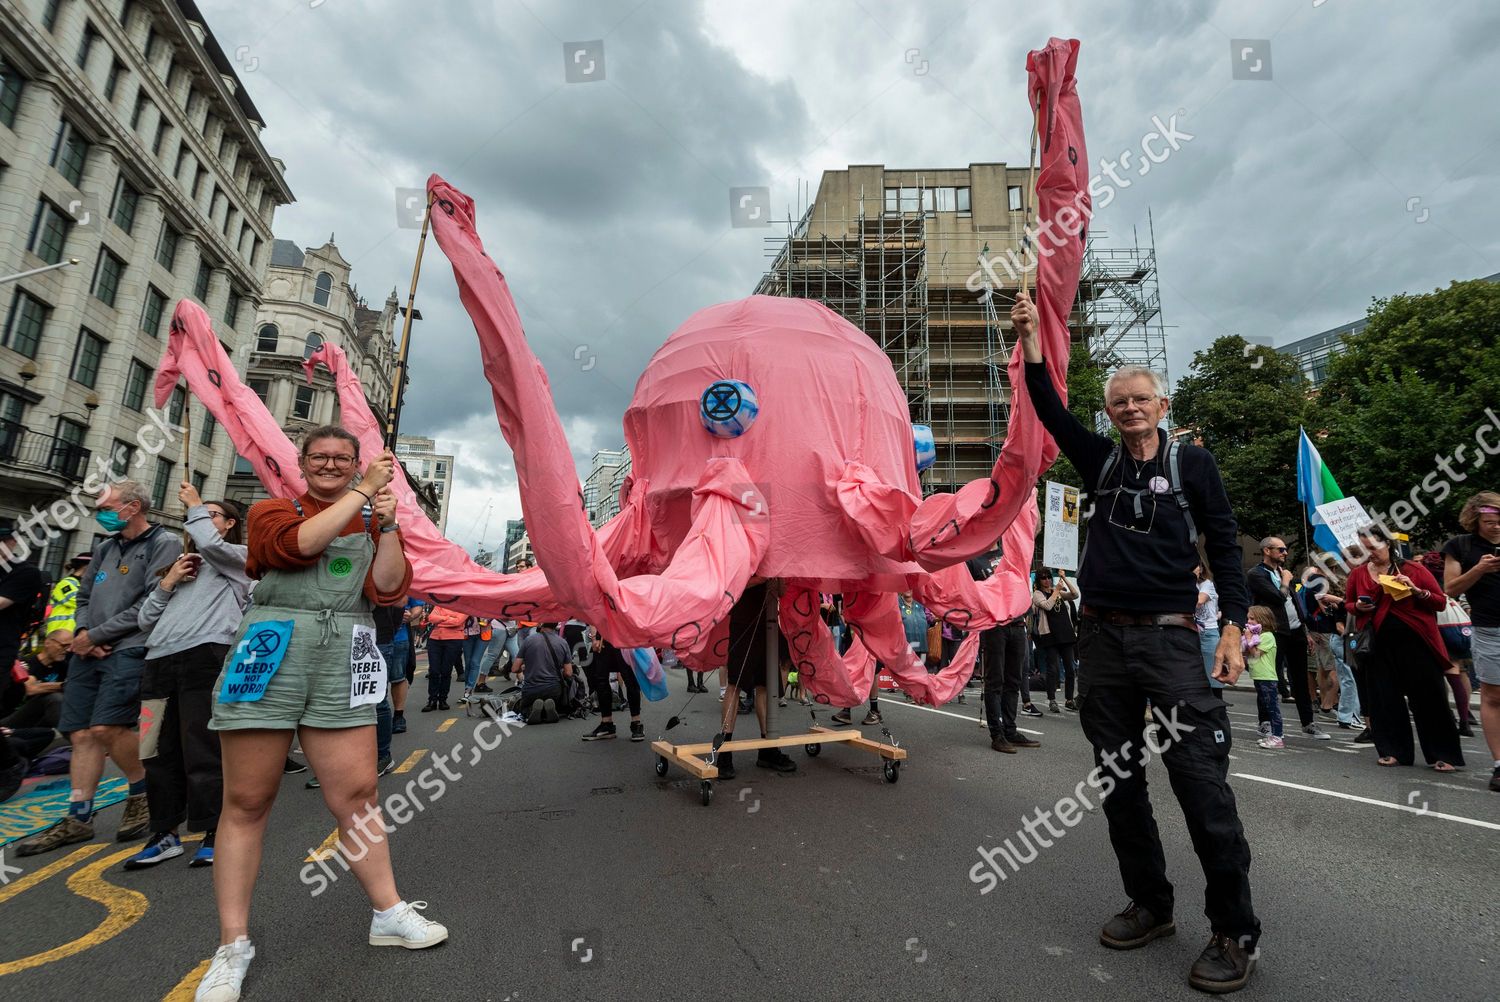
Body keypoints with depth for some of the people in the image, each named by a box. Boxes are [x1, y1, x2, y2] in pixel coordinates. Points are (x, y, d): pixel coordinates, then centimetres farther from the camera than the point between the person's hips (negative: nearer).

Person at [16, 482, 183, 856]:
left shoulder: (164, 544, -5)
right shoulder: (105, 547, 19)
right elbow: (84, 597, 22)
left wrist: (94, 635, -9)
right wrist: (82, 634, 2)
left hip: (130, 649, -7)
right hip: (89, 653, 8)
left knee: (106, 728, -17)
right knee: (82, 735, 7)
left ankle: (143, 794, 5)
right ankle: (77, 820, 15)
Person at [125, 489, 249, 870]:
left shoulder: (239, 557, 11)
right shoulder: (183, 563, 28)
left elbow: (210, 542, -14)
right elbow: (145, 620, 24)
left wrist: (194, 504, 3)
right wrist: (167, 583, 8)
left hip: (205, 656, -7)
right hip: (160, 660, 7)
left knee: (202, 749, -6)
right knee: (161, 751, 8)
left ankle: (215, 833, 3)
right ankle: (165, 833, 19)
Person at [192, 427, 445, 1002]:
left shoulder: (373, 526, 15)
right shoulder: (272, 511, 11)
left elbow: (388, 591, 1)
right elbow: (298, 543, -13)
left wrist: (387, 526, -8)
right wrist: (363, 492, -10)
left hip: (343, 662, 1)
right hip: (271, 653, -1)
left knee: (357, 793, 0)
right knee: (247, 802, 4)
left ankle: (388, 913, 14)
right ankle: (234, 945, 18)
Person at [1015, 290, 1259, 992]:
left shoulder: (1192, 464, 5)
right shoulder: (1100, 461, 11)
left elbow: (1225, 547, 2)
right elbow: (1050, 410, 3)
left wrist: (1232, 628, -8)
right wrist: (1031, 342, -7)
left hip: (1169, 639, -3)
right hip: (1102, 638, 3)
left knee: (1201, 781, -5)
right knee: (1119, 779, 10)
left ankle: (1235, 932, 12)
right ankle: (1150, 906, 27)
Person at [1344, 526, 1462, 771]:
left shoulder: (1413, 569, 0)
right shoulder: (1358, 574, 6)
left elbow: (1441, 602, 1)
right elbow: (1348, 603, 18)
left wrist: (1416, 591, -16)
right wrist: (1358, 606, -4)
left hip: (1416, 643, -2)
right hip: (1380, 647, 2)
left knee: (1428, 698, 2)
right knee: (1386, 699, 7)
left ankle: (1443, 755, 15)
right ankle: (1393, 751, 17)